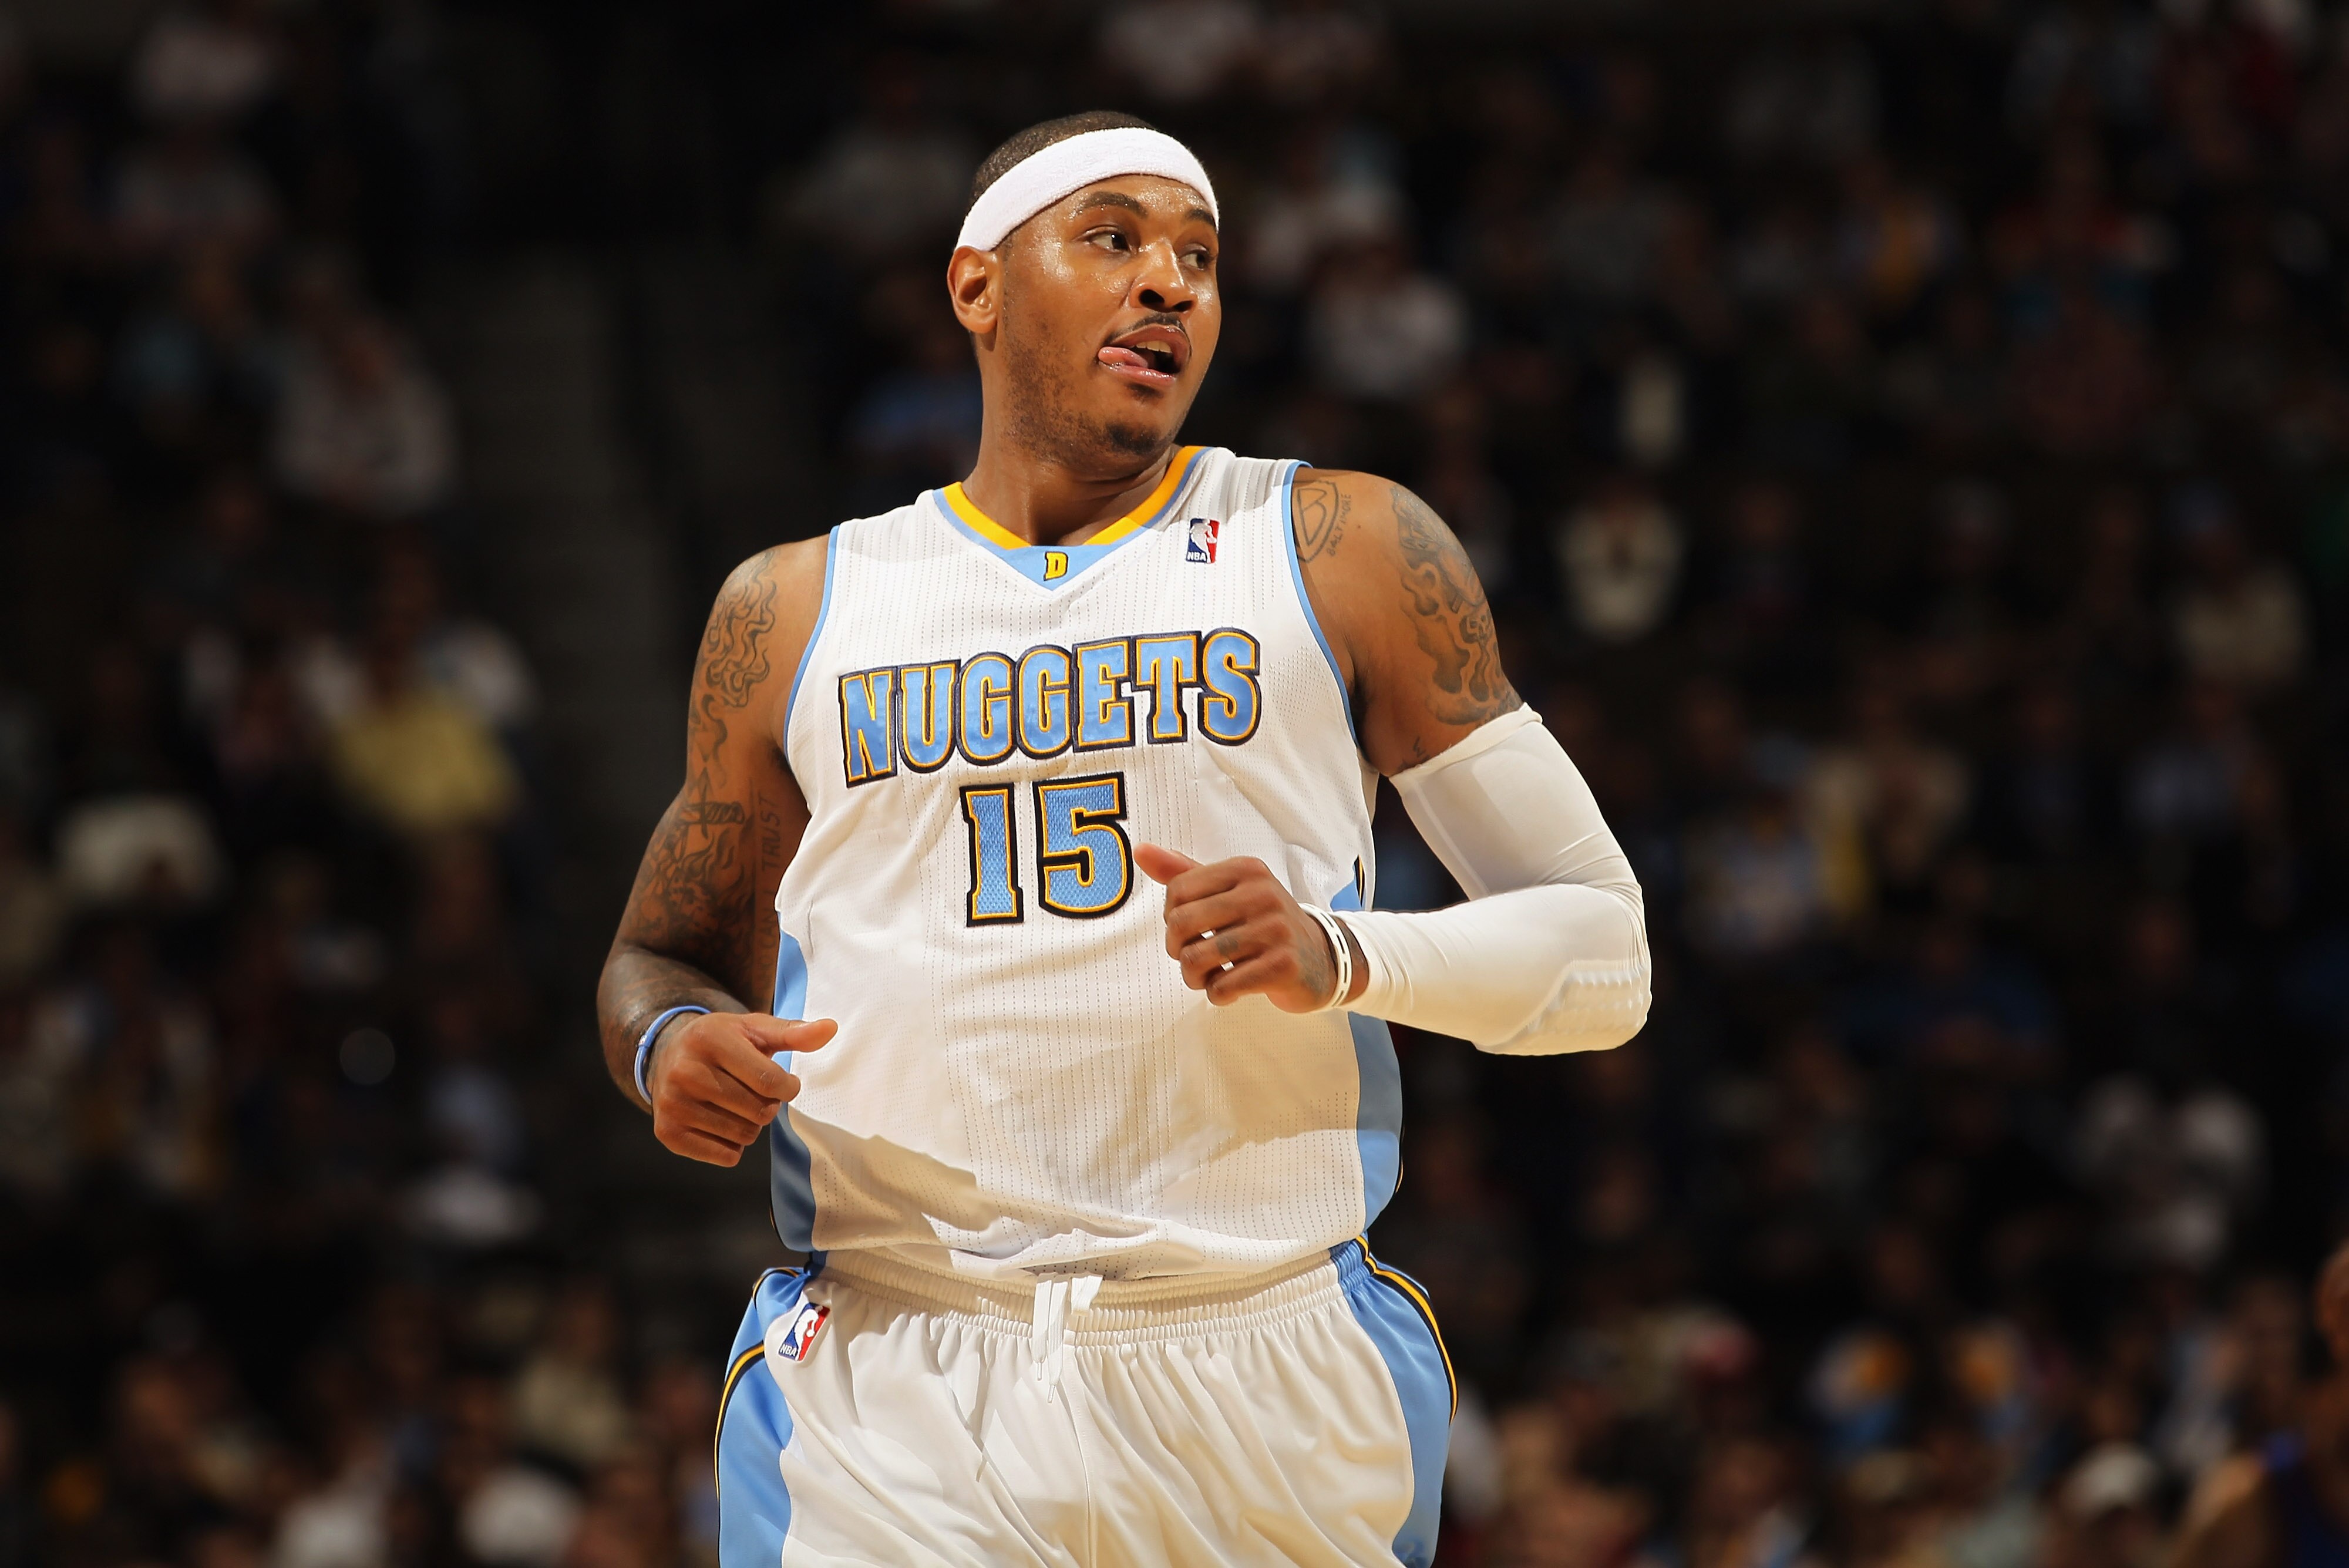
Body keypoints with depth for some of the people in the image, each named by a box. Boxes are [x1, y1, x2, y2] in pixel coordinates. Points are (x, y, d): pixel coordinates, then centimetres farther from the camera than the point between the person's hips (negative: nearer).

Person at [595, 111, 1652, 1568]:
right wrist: (667, 1041, -1)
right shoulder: (795, 611, 13)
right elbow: (662, 951, 24)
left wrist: (1342, 955, -15)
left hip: (1273, 1391, 0)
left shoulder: (1346, 553, 7)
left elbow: (1602, 952, 5)